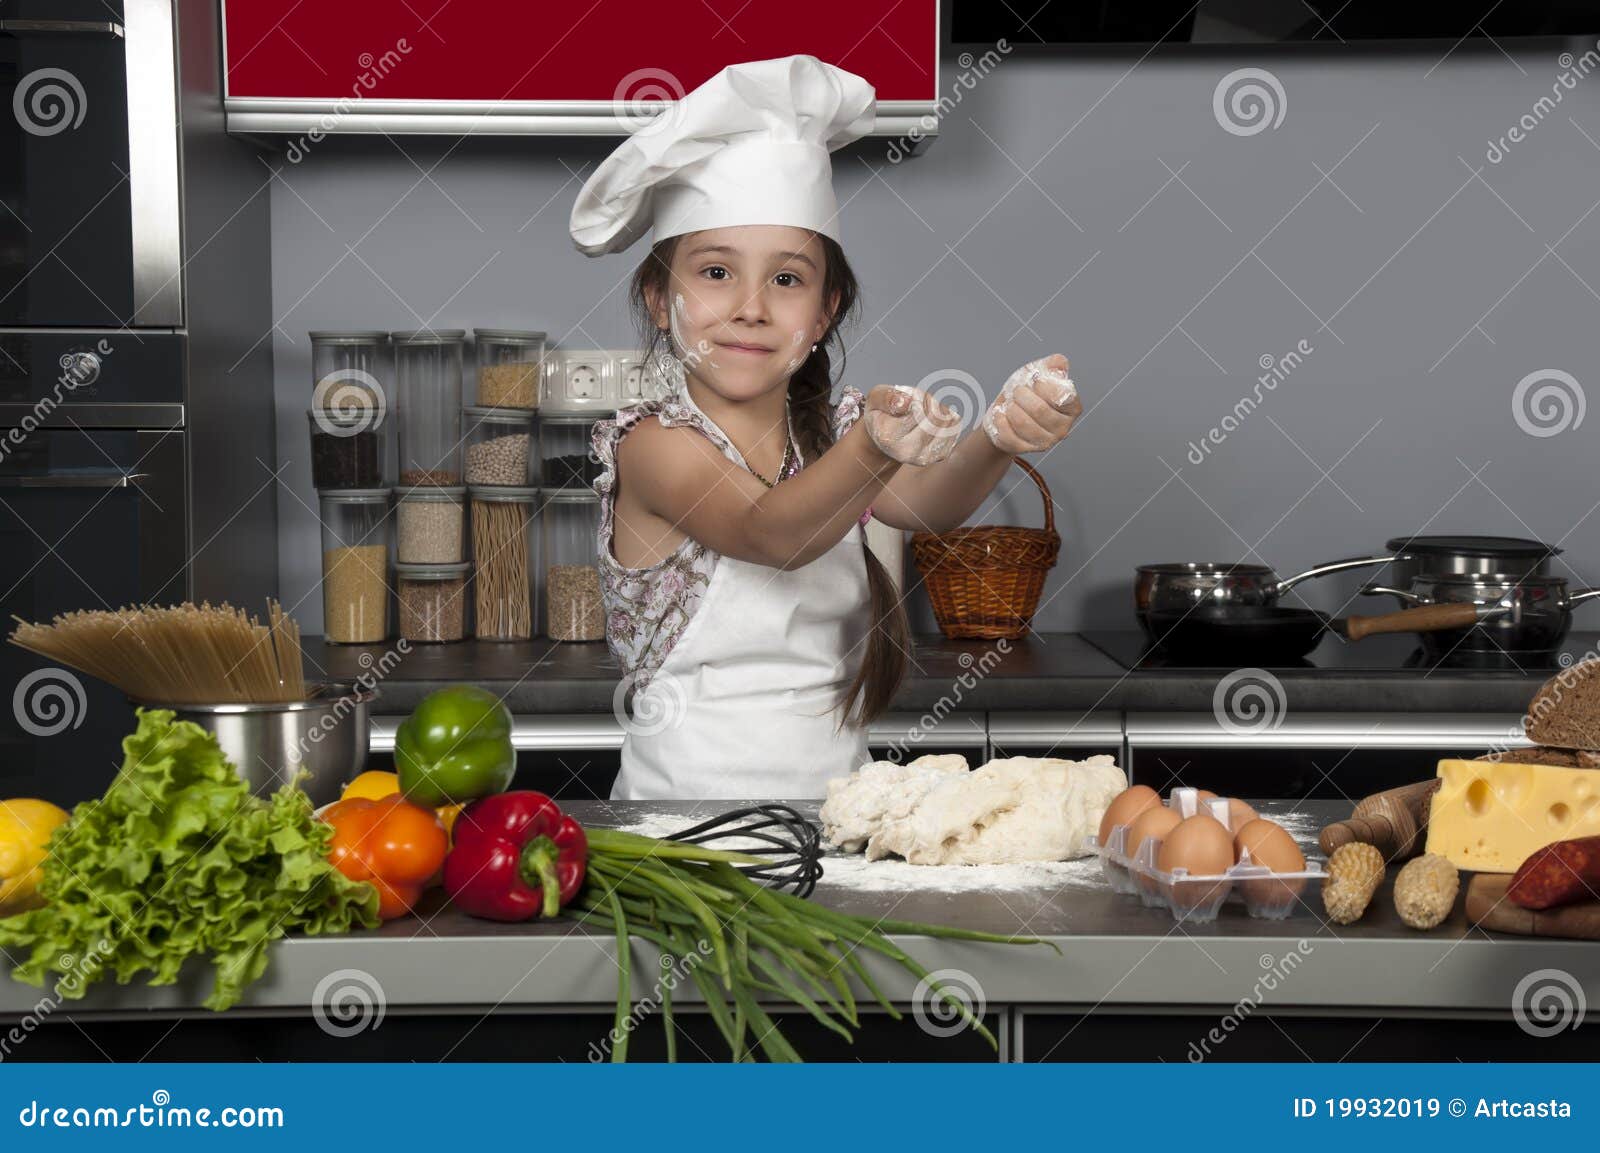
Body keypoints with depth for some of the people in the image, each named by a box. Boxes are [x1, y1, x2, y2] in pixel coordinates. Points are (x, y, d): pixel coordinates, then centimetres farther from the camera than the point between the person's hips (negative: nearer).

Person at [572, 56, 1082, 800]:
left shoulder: (836, 434, 7)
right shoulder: (652, 447, -7)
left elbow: (929, 504, -12)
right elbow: (769, 534, -24)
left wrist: (999, 438, -33)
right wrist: (875, 455, -42)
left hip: (835, 801, 5)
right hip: (688, 812, -4)